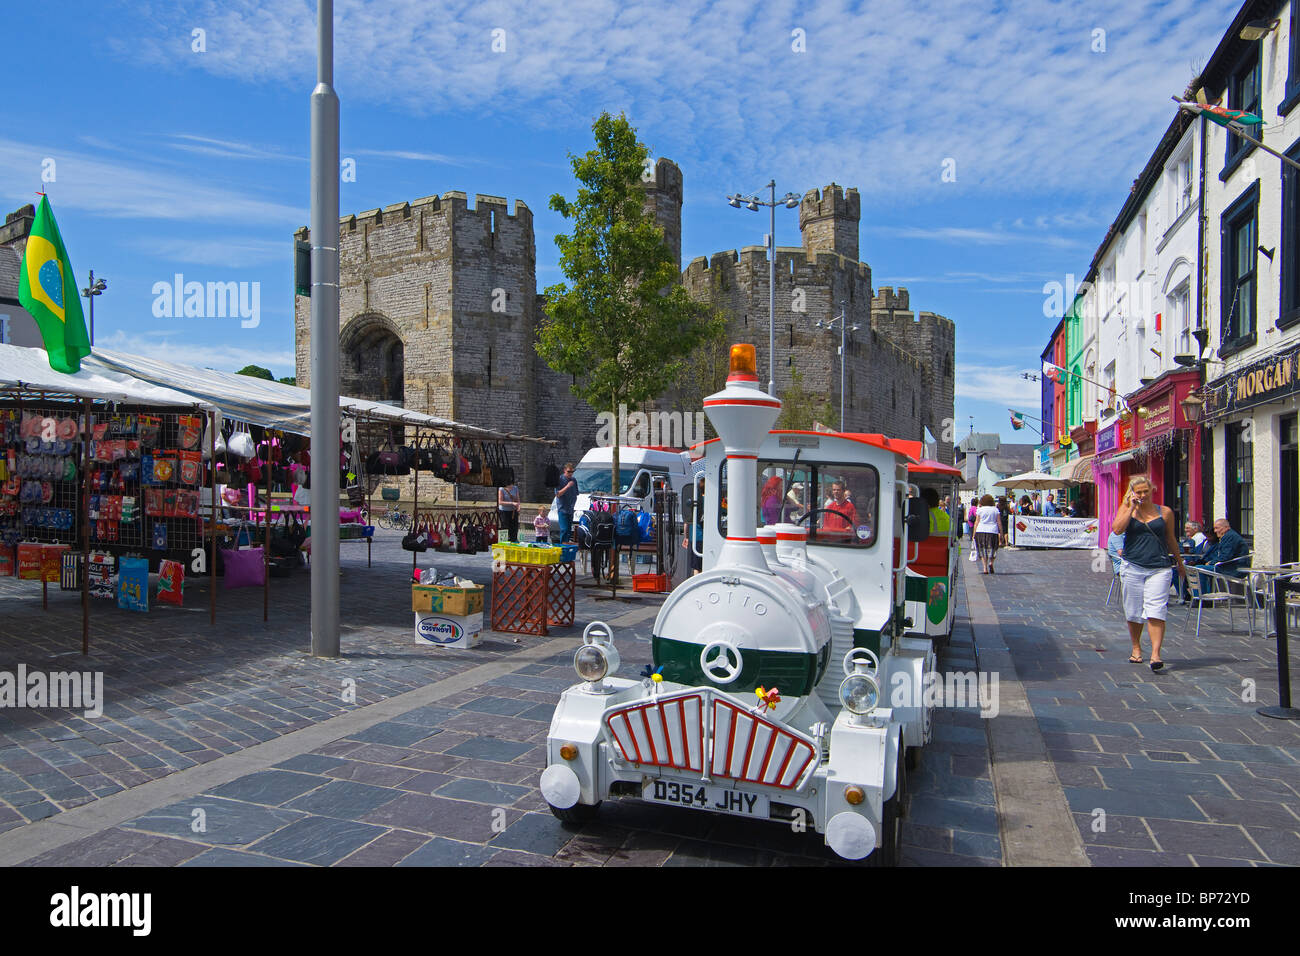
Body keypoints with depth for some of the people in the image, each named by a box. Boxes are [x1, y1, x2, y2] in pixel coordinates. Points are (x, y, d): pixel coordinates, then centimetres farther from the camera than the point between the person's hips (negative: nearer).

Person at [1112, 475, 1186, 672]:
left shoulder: (1164, 512, 8)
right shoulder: (1126, 509, 6)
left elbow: (1170, 540, 19)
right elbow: (1117, 529, -13)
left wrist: (1180, 563, 27)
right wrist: (1131, 507, -10)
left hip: (1159, 568, -1)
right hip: (1132, 567, 1)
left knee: (1156, 611, -13)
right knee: (1133, 611, 8)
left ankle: (1156, 654, -16)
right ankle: (1136, 648, 26)